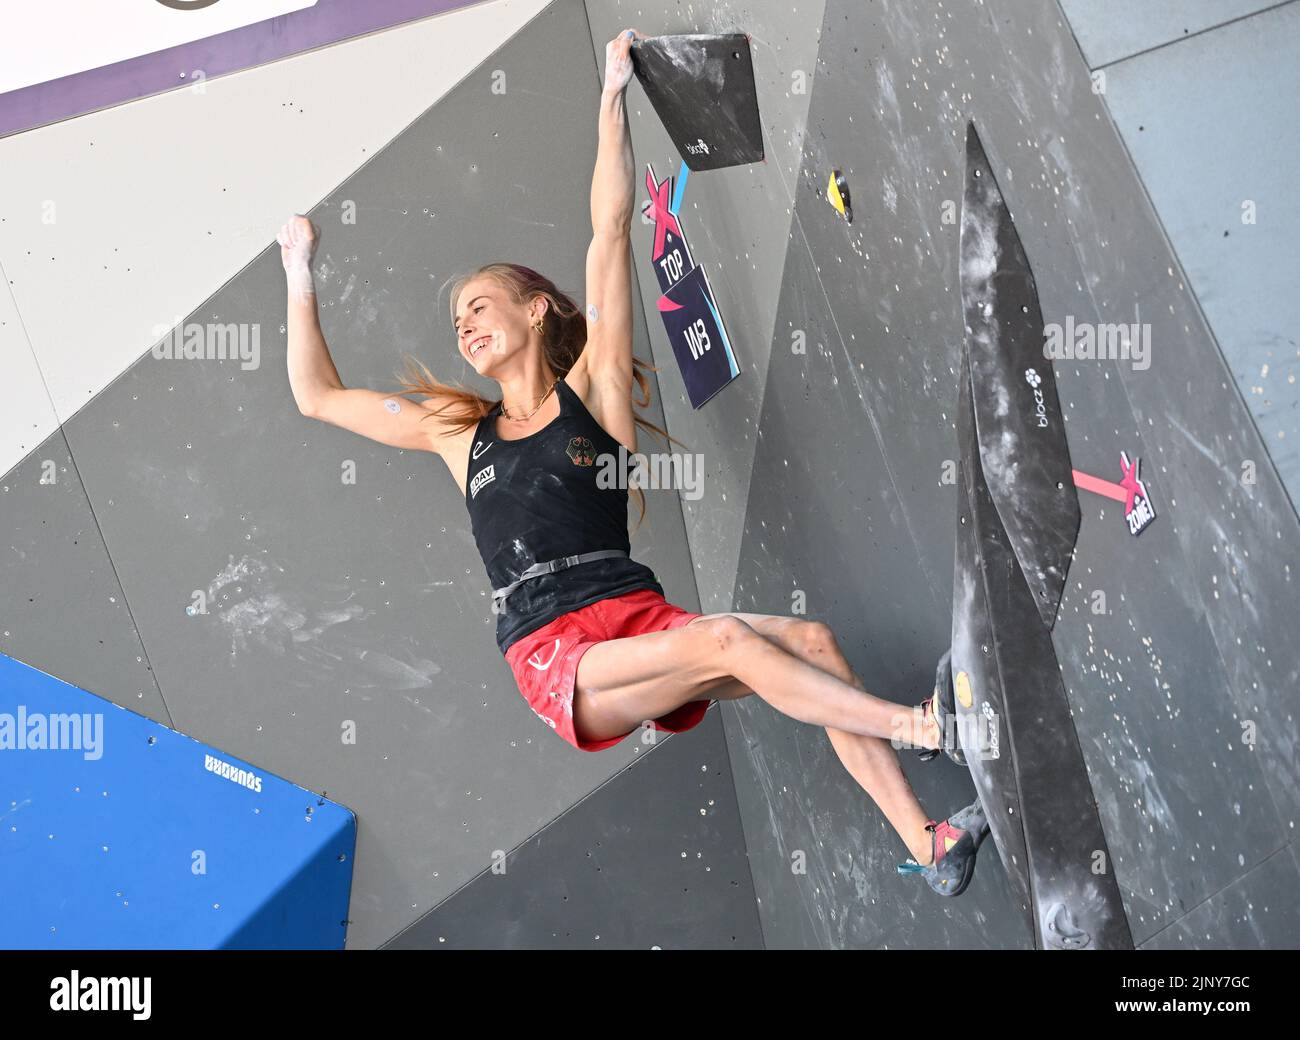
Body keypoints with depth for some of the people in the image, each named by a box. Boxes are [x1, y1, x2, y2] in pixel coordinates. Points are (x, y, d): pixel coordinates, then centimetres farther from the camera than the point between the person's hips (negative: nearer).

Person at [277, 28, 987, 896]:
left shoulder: (592, 390, 11)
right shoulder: (457, 432, 17)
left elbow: (611, 232, 10)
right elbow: (319, 396, 23)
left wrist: (613, 97, 12)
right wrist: (301, 276, 28)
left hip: (642, 623, 1)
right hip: (558, 659, -1)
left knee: (813, 641, -21)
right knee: (728, 640, -28)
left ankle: (926, 845, -19)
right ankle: (926, 727, -24)